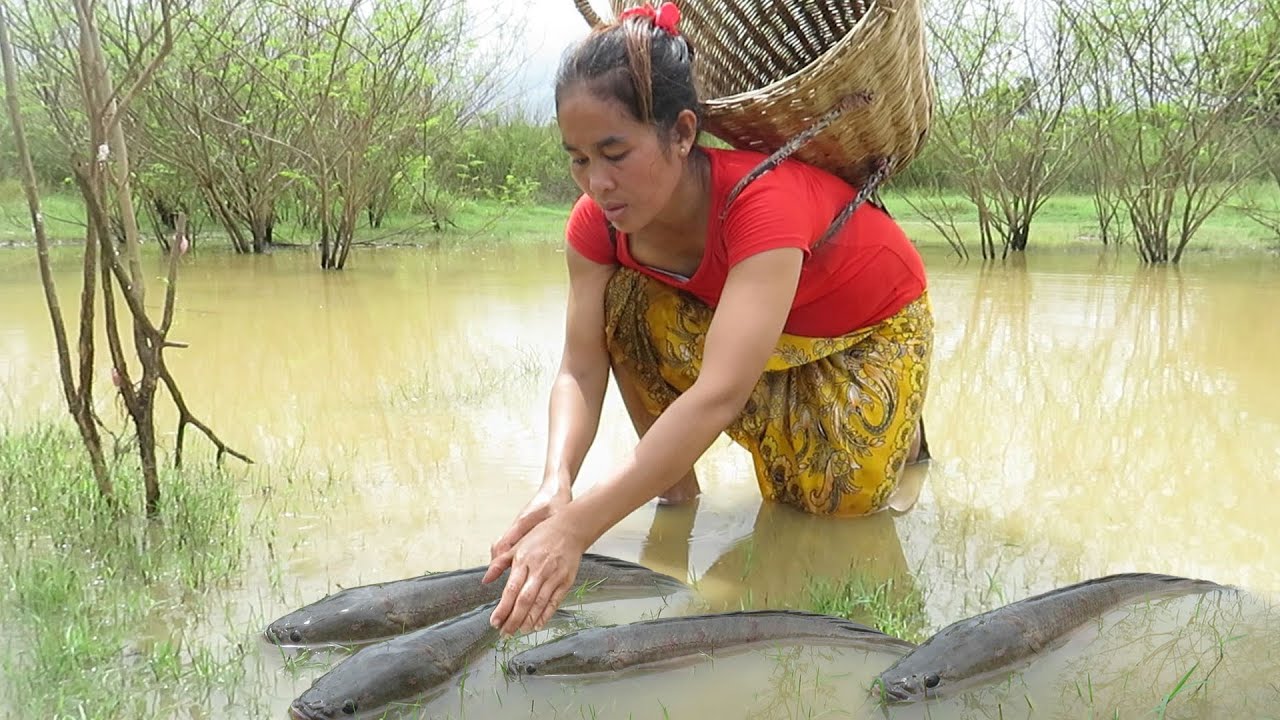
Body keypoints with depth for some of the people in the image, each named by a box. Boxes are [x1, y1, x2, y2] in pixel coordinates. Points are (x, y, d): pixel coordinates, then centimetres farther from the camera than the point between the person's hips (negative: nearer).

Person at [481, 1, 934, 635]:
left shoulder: (763, 199, -42)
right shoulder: (598, 221, -23)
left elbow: (718, 395, -51)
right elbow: (580, 369, -25)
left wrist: (575, 528, -58)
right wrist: (556, 484, -46)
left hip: (873, 327, -4)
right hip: (768, 332, 4)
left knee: (844, 496, -20)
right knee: (626, 299, -22)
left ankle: (892, 424, 13)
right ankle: (675, 482, -5)